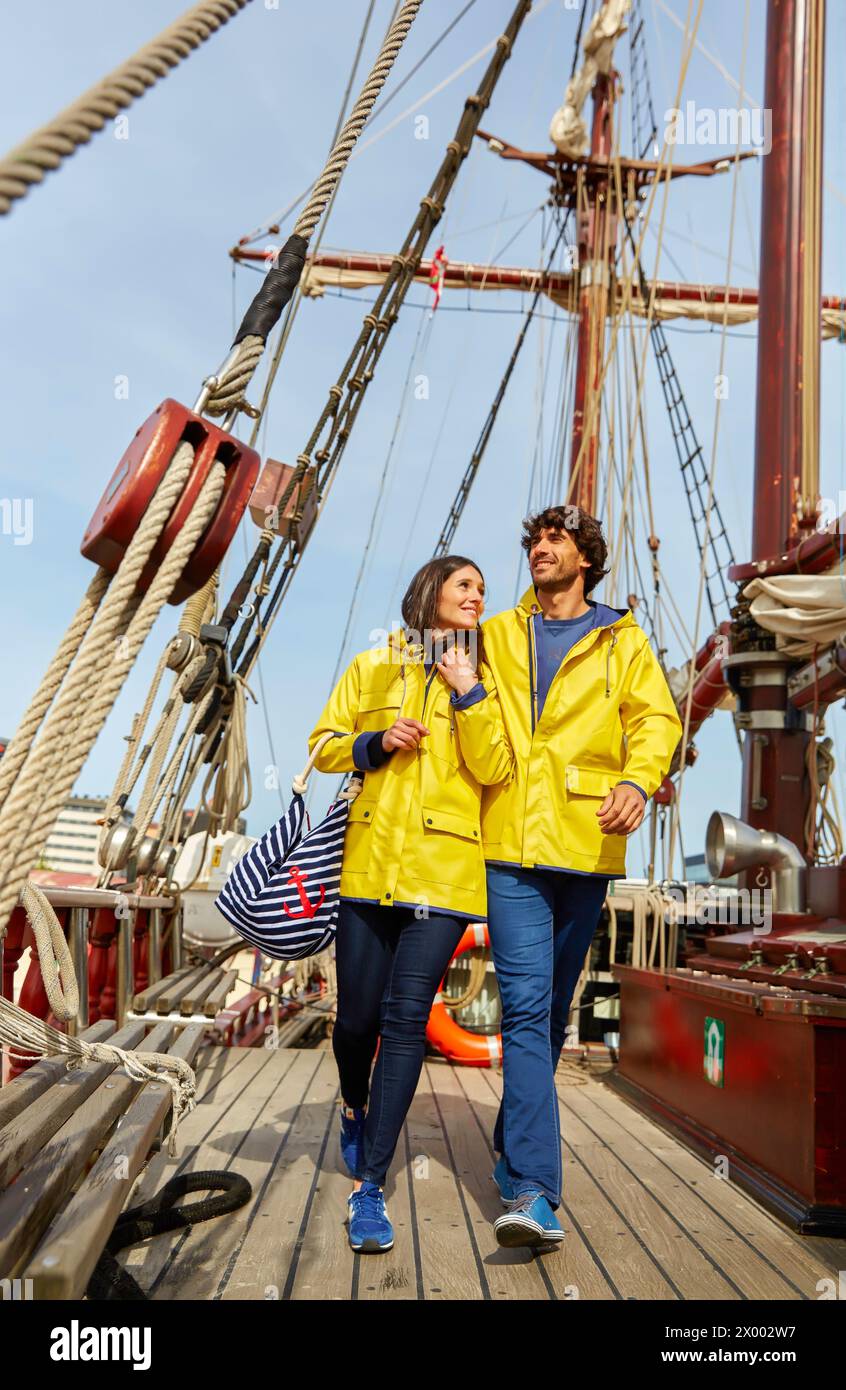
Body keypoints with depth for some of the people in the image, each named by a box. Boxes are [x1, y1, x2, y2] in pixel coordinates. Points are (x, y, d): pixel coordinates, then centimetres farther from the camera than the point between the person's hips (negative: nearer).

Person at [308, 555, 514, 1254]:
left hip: (445, 869, -1)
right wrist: (377, 743, -6)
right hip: (371, 863, 1)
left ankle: (370, 1184, 0)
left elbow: (494, 769, -2)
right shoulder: (373, 667, 11)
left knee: (406, 1017, -8)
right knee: (358, 1017, 7)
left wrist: (469, 695, -10)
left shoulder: (485, 680, 10)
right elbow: (325, 746, 12)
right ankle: (355, 1106, 41)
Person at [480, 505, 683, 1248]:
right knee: (526, 1007, -11)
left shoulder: (623, 641, 12)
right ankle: (534, 1189, -12)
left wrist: (638, 778, -18)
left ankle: (514, 1149, 29)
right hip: (513, 840, 0)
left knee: (551, 1010, 11)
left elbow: (656, 717, 0)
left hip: (586, 844, 1)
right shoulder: (497, 635, 16)